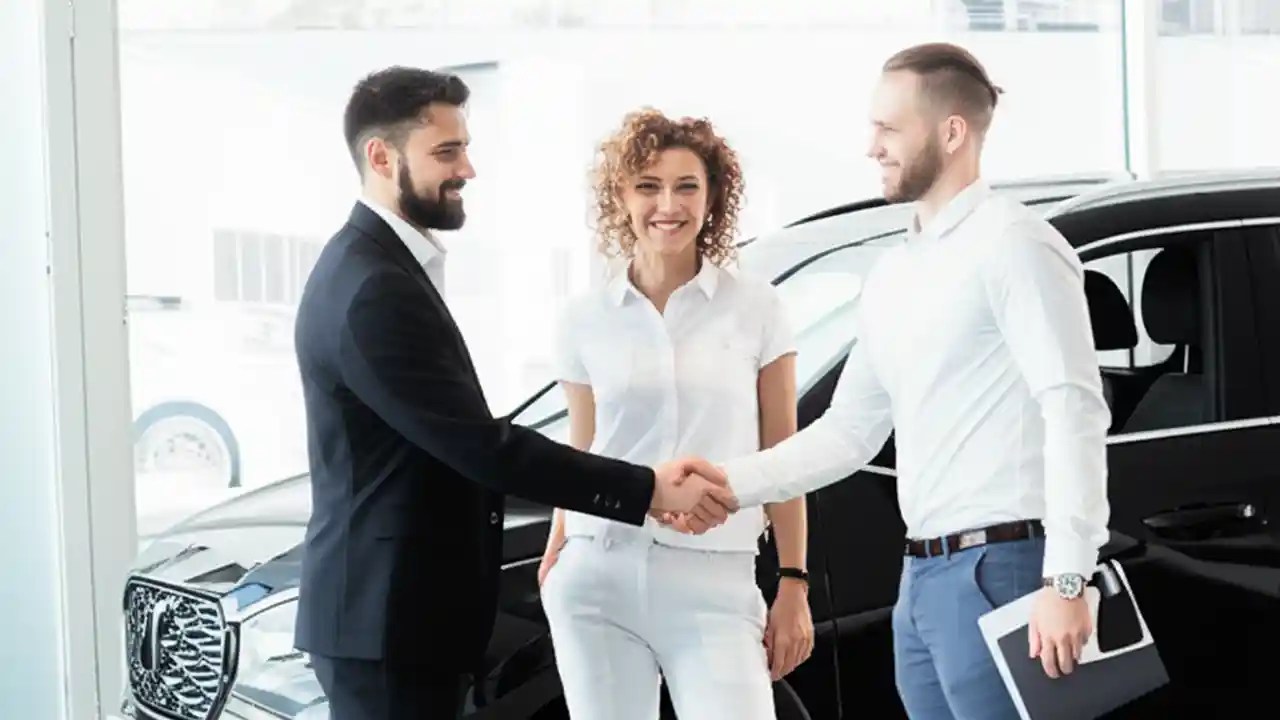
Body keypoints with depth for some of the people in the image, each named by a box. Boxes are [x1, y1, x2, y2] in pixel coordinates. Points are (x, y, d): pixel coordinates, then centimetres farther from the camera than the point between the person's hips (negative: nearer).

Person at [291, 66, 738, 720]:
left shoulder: (379, 267, 13)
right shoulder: (374, 289, -21)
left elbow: (458, 439, 17)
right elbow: (481, 445, -23)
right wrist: (647, 490, -19)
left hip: (399, 604, 10)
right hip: (390, 613, -10)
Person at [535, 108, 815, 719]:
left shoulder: (756, 307, 3)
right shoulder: (587, 319, 7)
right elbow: (579, 457, 14)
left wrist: (794, 584, 0)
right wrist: (556, 555, 7)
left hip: (715, 583, -2)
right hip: (598, 580, 2)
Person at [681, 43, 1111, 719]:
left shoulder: (1011, 244, -9)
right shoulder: (892, 274, 17)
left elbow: (1074, 411, -17)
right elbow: (850, 429, 20)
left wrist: (1066, 580, -23)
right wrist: (730, 484, 9)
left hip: (998, 569, -9)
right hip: (922, 579, 9)